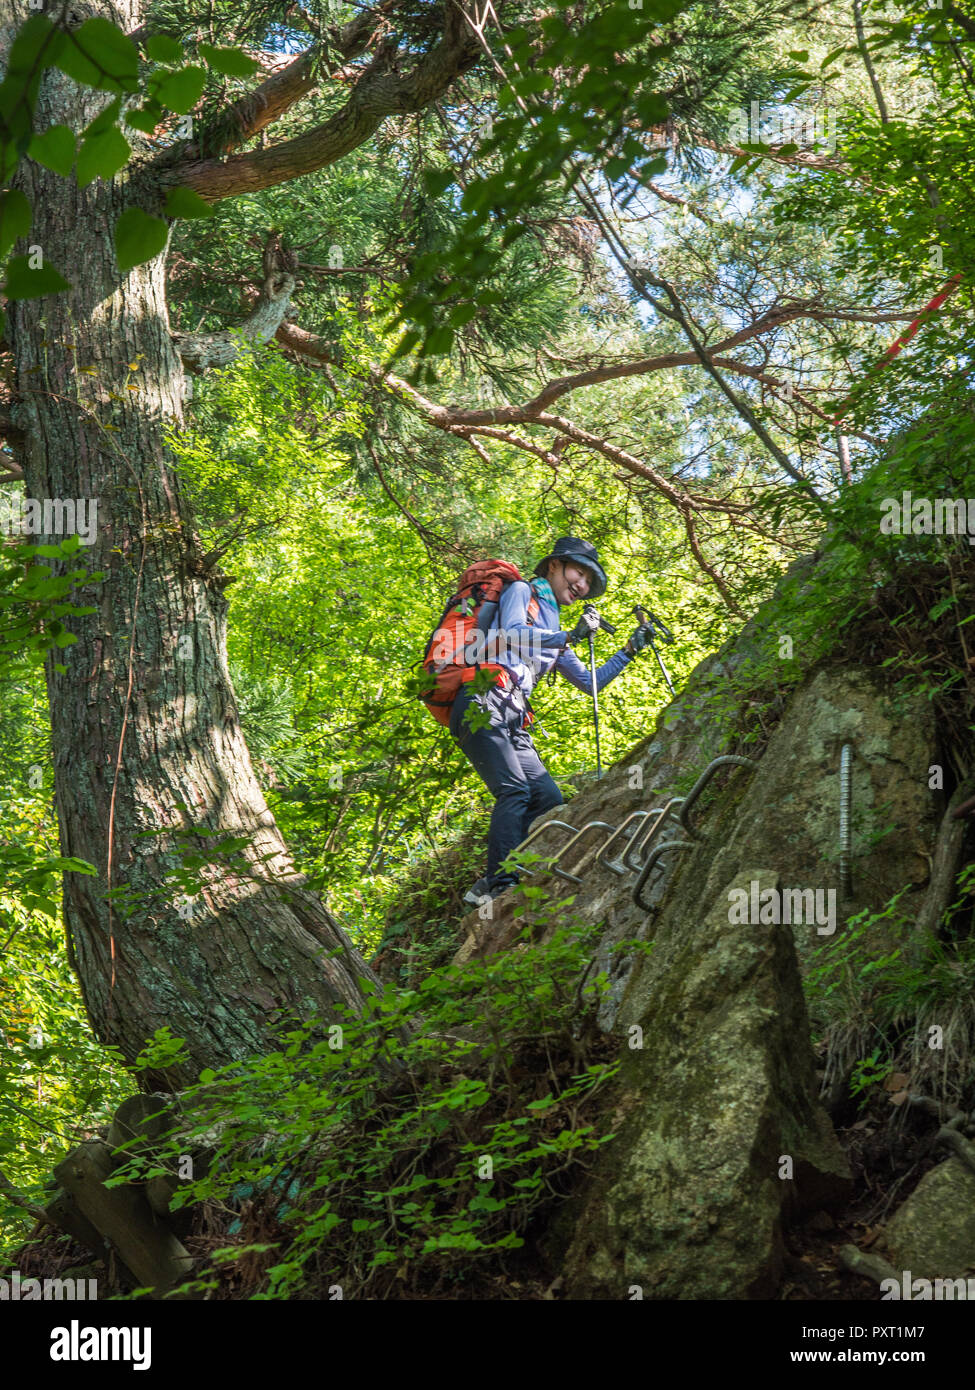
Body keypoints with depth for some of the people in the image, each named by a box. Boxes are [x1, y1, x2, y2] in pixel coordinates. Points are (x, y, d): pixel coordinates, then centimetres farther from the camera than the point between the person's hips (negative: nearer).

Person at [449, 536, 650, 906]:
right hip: (482, 706, -8)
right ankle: (499, 885, -29)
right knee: (515, 790, -23)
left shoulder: (553, 634, 30)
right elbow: (511, 634, -13)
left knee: (548, 798, -5)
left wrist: (629, 650, 21)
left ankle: (488, 887, -8)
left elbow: (589, 682, 30)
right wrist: (569, 636, -20)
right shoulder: (521, 592, 8)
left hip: (513, 722, 8)